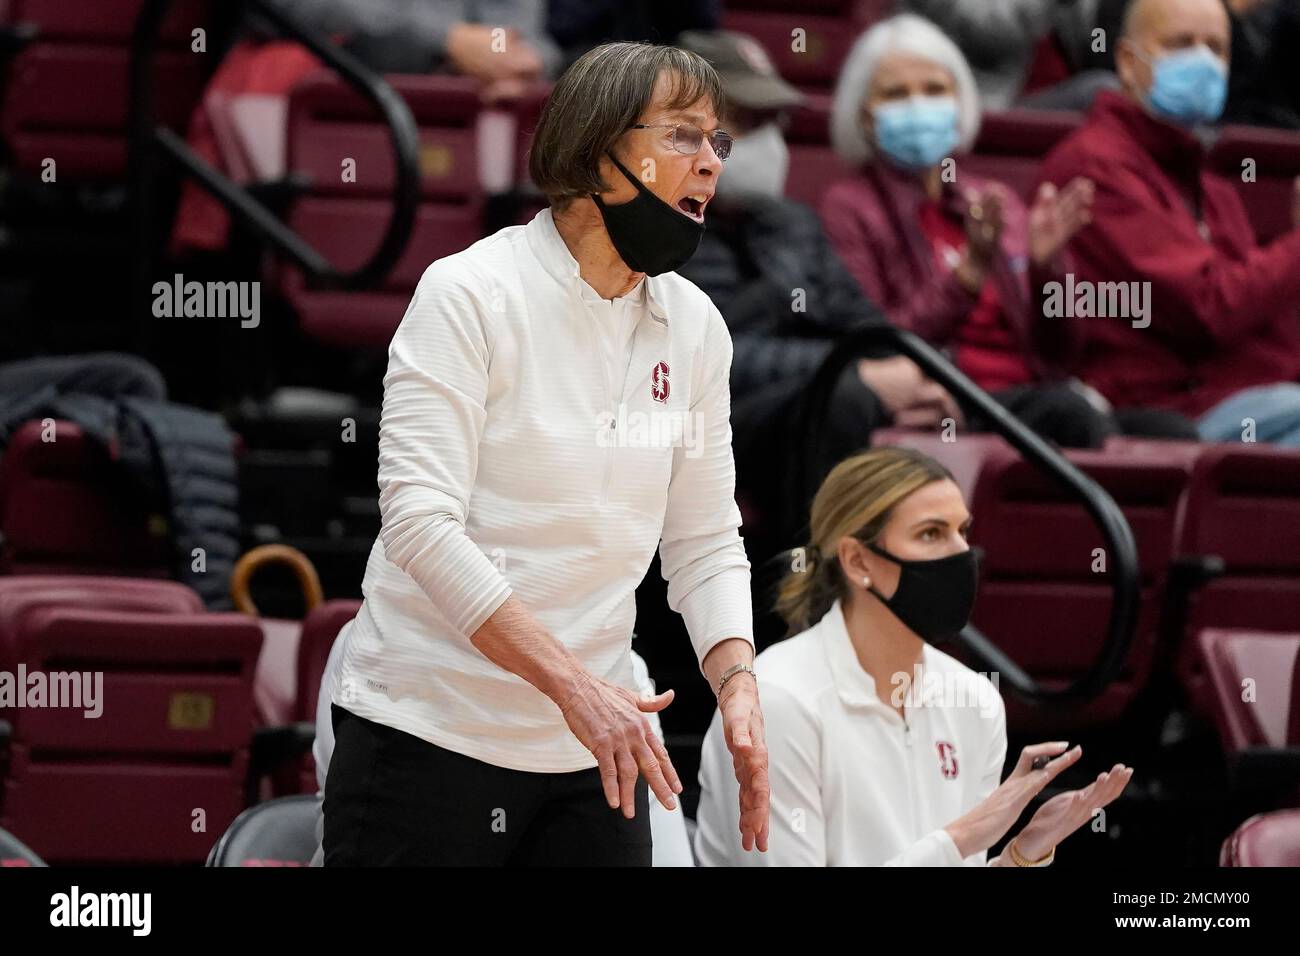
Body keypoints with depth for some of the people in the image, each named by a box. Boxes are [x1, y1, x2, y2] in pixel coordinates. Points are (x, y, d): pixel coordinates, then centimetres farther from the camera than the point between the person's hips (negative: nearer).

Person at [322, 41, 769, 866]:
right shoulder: (468, 294, -11)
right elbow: (420, 521, -19)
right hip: (430, 732, -5)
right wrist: (573, 682, -27)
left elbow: (705, 543, 12)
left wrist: (737, 685, -8)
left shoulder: (694, 326, 7)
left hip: (594, 749, 5)